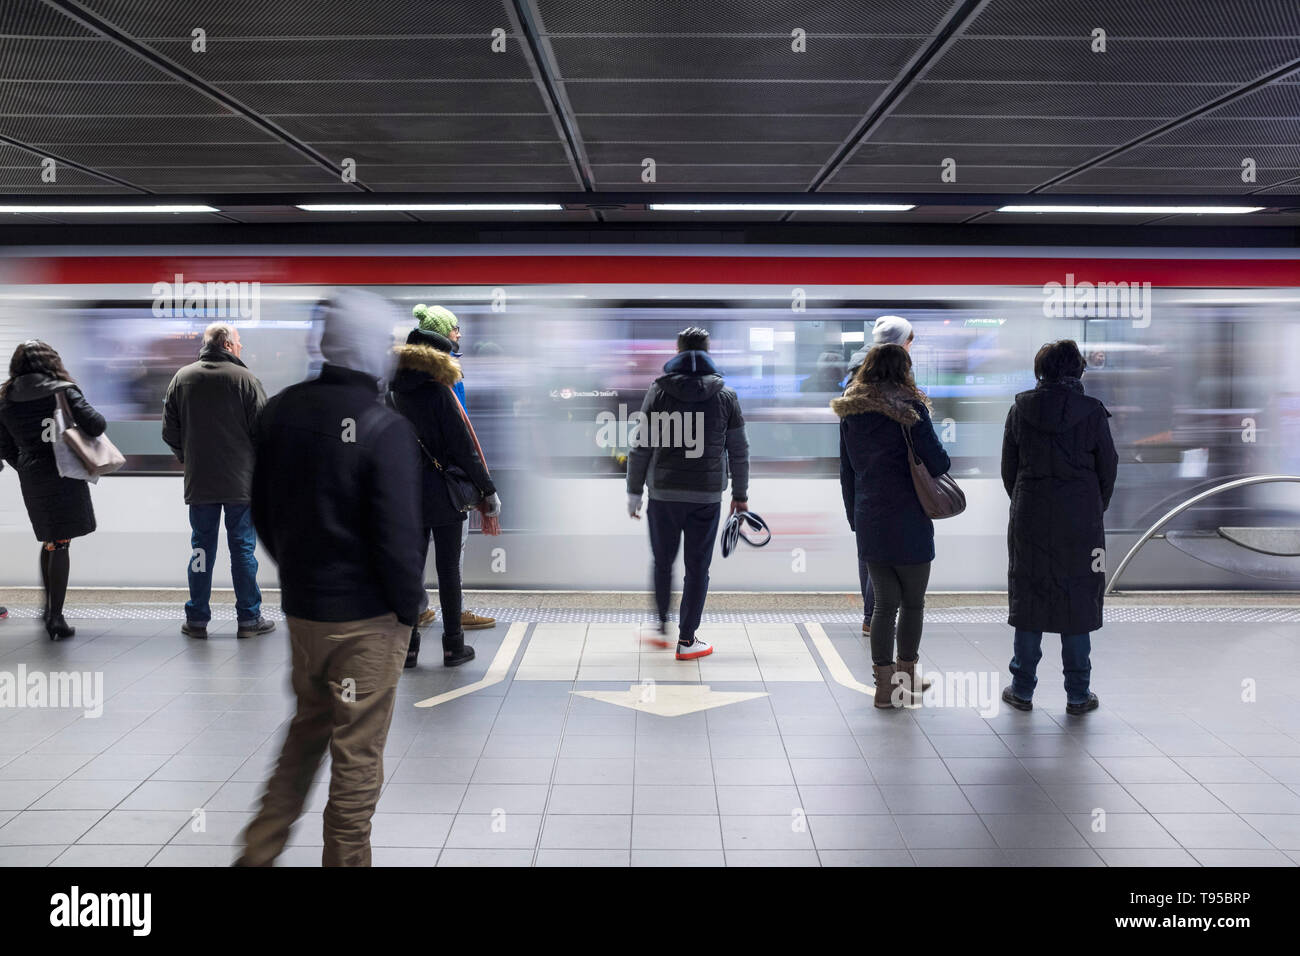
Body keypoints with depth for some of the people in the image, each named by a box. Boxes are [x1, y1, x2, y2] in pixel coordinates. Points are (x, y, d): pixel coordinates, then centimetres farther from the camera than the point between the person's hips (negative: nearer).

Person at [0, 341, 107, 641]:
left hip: (31, 481, 5)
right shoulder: (63, 392, -9)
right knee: (60, 546, 0)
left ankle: (49, 607, 28)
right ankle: (56, 619, 0)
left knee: (49, 542, 20)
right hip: (64, 478, -4)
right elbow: (96, 425, -17)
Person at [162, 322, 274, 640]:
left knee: (201, 547, 10)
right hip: (241, 481, -3)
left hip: (198, 482, 3)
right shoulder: (245, 378, -8)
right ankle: (249, 619, 9)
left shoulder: (182, 378, 3)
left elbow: (169, 431, 7)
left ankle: (196, 619, 14)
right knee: (243, 547, 4)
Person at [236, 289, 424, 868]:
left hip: (300, 605, 7)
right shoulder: (386, 430, -20)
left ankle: (259, 851, 29)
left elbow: (261, 512, 10)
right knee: (357, 752, 8)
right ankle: (346, 858, 20)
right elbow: (398, 537, -20)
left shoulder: (279, 411, 0)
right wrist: (408, 609, -6)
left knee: (306, 730, 25)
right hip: (367, 616, -6)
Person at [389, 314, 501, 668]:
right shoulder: (439, 392, -13)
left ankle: (407, 645, 12)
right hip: (444, 494, -4)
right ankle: (453, 645, 11)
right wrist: (488, 490, -6)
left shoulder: (393, 394, 4)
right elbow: (463, 446, -13)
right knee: (448, 568, 4)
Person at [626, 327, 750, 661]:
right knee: (697, 567, 7)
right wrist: (740, 495, 12)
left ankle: (662, 627, 26)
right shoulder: (726, 395, 2)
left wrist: (634, 491, 5)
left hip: (664, 492, 0)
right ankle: (686, 640, 10)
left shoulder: (659, 391, -1)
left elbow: (641, 446, -2)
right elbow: (739, 451, 3)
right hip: (707, 496, 0)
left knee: (662, 563, 16)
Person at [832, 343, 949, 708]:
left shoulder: (850, 413, 6)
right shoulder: (909, 409, -9)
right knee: (913, 603, 11)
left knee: (885, 603, 12)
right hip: (908, 523, -4)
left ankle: (884, 686, 11)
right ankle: (906, 681, 19)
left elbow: (846, 473, 10)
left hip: (868, 524, 5)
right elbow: (938, 462, -11)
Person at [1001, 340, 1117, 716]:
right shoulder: (1092, 412, -6)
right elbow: (1108, 469, 1)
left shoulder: (1020, 409, -2)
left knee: (1027, 599, 10)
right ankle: (1078, 695, 13)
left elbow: (1008, 468, 3)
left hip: (1029, 520, 1)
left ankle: (1022, 690, 16)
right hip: (1080, 524, -1)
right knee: (1078, 602, 8)